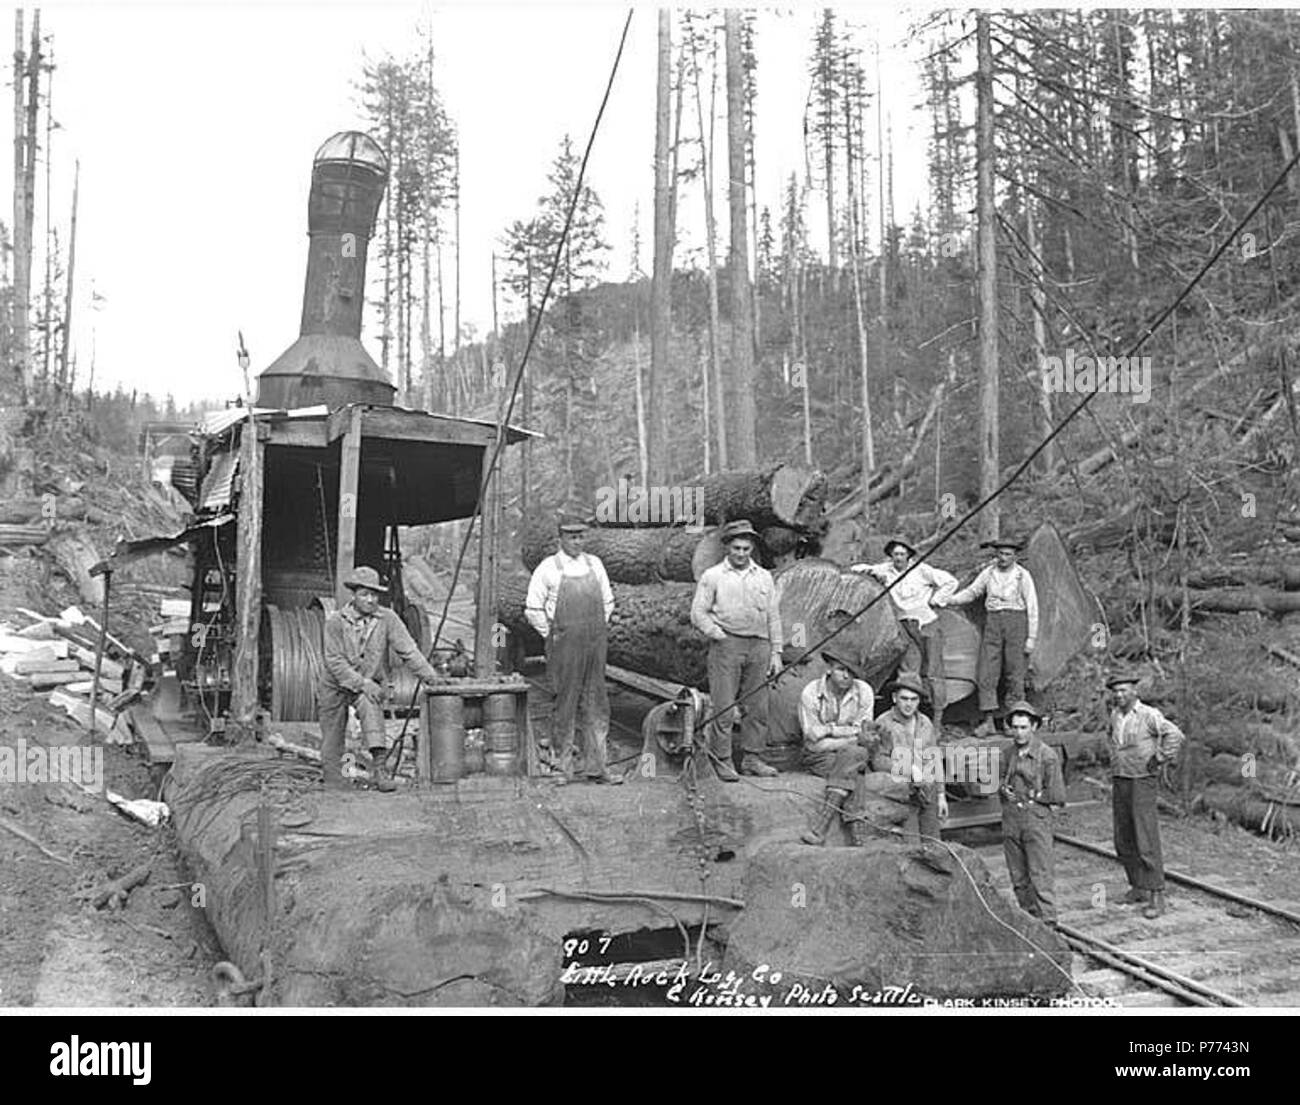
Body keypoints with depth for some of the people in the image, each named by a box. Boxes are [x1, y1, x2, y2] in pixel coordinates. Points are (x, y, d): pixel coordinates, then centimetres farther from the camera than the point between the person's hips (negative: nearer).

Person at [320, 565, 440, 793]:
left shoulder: (387, 618, -11)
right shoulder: (335, 621, -14)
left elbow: (408, 650, -12)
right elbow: (334, 661, -18)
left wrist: (431, 676, -23)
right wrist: (362, 683, -27)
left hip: (370, 684, 0)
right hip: (335, 686, 0)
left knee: (371, 706, -32)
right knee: (332, 743, 5)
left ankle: (379, 768, -36)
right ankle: (332, 787, 23)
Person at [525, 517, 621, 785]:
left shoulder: (594, 564, 10)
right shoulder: (548, 568, -4)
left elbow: (607, 601, 20)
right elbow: (532, 609, -3)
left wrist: (601, 630, 12)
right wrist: (551, 636, -3)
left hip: (595, 643, 5)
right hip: (564, 646, -5)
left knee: (596, 705, 6)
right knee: (565, 706, 0)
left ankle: (595, 767, 12)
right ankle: (562, 767, 9)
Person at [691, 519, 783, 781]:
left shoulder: (764, 577, 15)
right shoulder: (712, 576, 5)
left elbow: (773, 616, 16)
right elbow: (698, 613, 3)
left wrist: (776, 652, 11)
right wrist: (717, 634, -9)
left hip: (759, 646, 4)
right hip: (726, 647, -4)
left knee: (757, 707, 5)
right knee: (724, 708, -5)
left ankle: (752, 759, 14)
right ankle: (722, 761, 1)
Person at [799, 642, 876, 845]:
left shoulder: (864, 691, -3)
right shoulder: (810, 693, -10)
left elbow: (862, 736, -2)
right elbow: (815, 741, -10)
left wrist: (830, 729, -11)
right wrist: (849, 734, -12)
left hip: (856, 755, 1)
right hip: (819, 759, -1)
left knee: (850, 755, -34)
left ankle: (820, 827, -40)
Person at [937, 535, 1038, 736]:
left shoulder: (1022, 575, -4)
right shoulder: (989, 573, 7)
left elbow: (1032, 607, -4)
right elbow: (971, 592, 15)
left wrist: (1032, 637, -8)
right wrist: (947, 600, 1)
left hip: (1016, 621, -4)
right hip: (992, 623, 4)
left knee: (1015, 674, -2)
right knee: (987, 673, -3)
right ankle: (988, 721, -2)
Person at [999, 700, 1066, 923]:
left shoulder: (1047, 755, -8)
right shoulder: (1009, 753, 9)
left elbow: (1057, 796, -8)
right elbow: (1000, 781, 24)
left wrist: (1030, 795, -6)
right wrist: (1003, 789, 3)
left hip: (1036, 819, -5)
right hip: (1010, 820, 6)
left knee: (1040, 875, -5)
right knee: (1018, 877, 10)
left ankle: (1048, 920, -1)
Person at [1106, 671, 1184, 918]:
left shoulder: (1149, 715, -12)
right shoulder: (1115, 716, 10)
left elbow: (1175, 734, -24)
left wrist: (1159, 759, -18)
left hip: (1142, 781, -7)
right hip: (1119, 782, 7)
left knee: (1146, 842, -9)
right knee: (1124, 842, 11)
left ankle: (1156, 896, -4)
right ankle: (1138, 888, 23)